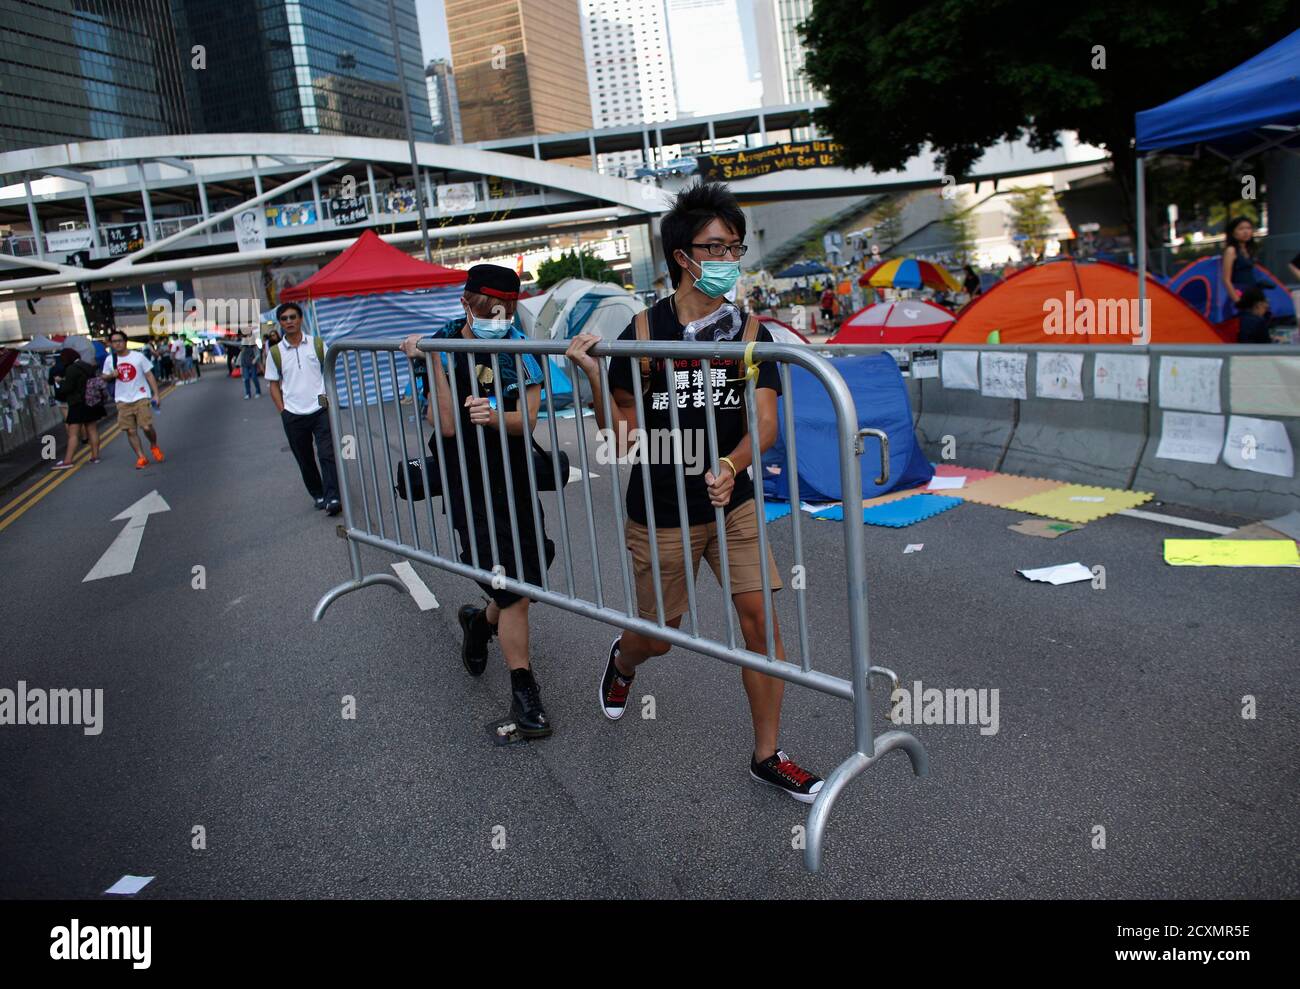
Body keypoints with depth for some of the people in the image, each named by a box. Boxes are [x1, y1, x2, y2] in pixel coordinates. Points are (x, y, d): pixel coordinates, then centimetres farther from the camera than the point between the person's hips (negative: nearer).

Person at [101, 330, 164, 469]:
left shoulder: (138, 356, -4)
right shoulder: (109, 360, 4)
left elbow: (149, 375, -1)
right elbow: (104, 378, 15)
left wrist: (156, 394, -8)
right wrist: (111, 375, -9)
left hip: (141, 398, -3)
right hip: (123, 401, 3)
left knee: (146, 427, -11)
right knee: (131, 431, 1)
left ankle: (154, 446, 19)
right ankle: (141, 457, 9)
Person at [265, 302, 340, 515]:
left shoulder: (317, 345, 1)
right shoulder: (276, 352, 3)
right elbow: (274, 384, 8)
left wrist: (328, 396, -2)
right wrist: (283, 410, -1)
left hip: (320, 409, -1)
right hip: (293, 416, 2)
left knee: (327, 454, -11)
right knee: (305, 460, 10)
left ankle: (332, 498, -12)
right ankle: (318, 495, 24)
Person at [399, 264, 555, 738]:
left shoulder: (522, 352, -1)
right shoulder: (445, 348, -7)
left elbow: (527, 419, -13)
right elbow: (447, 426, -17)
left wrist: (495, 418, -34)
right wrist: (433, 363, -26)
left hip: (517, 482, 4)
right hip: (470, 486, -4)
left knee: (527, 580, 14)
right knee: (513, 589, -6)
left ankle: (479, 620, 45)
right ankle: (524, 692, 7)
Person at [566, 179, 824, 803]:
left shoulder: (748, 331, -3)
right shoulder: (644, 331, -7)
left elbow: (765, 422, -14)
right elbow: (621, 429, -2)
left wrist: (731, 466, -34)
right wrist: (592, 376, -19)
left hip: (730, 504, 1)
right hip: (659, 512, -1)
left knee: (759, 616, -7)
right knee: (659, 635, 10)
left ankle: (767, 756, 12)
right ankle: (622, 660, 50)